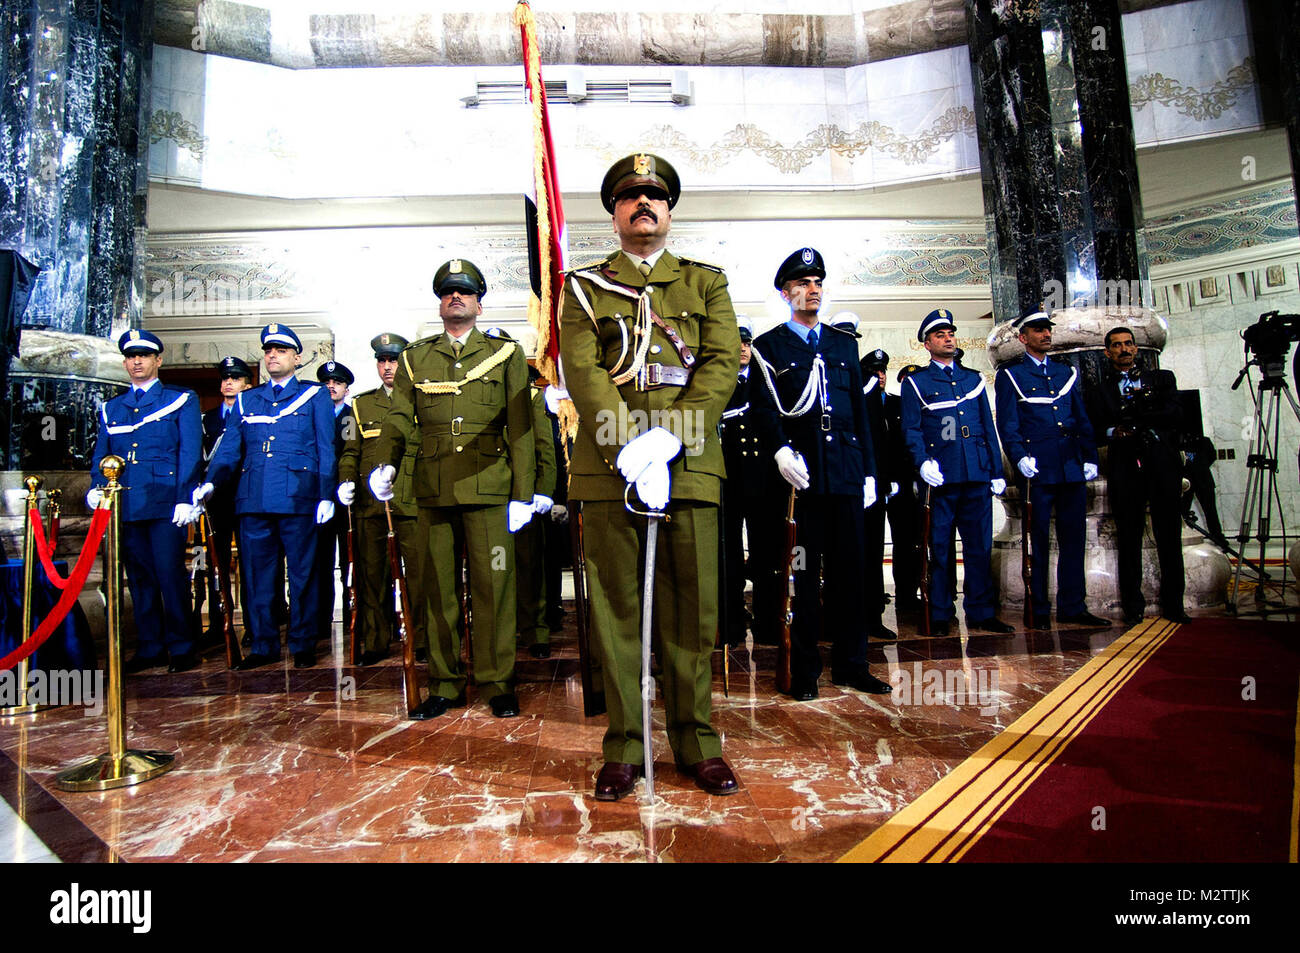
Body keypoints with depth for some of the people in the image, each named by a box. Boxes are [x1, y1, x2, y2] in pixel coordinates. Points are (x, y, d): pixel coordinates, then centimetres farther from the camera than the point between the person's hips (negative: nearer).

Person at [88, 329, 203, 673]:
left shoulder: (182, 401, 6)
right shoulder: (110, 408, 19)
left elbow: (190, 453, -2)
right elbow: (100, 454, 18)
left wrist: (185, 499, -11)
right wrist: (96, 488, -2)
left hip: (165, 503, -4)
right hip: (126, 506, 5)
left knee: (171, 574, -6)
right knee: (139, 578, 8)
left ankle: (181, 648, 4)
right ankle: (149, 648, 17)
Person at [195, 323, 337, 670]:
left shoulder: (315, 396, 9)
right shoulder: (245, 401, 18)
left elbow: (326, 450, 3)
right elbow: (228, 450, 14)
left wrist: (326, 495, -5)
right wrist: (211, 482, -4)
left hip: (298, 498, -3)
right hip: (253, 500, 4)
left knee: (303, 575, 1)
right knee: (258, 575, 7)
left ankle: (303, 645, 12)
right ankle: (264, 646, 18)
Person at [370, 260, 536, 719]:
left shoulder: (506, 354, 10)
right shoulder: (415, 358, 16)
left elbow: (520, 428, 5)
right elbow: (399, 418, 9)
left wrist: (523, 493, -1)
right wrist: (385, 463, -12)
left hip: (489, 491, -2)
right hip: (432, 491, 2)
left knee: (494, 587, -1)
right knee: (437, 589, 7)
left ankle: (498, 684, 12)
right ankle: (445, 685, 18)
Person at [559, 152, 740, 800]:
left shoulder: (706, 281, 17)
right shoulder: (585, 286, 15)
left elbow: (723, 364, 2)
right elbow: (582, 371, 0)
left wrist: (667, 439, -14)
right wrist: (632, 447, -16)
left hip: (690, 462, 1)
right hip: (609, 467, 0)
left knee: (692, 610, 4)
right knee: (616, 609, 3)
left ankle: (697, 743, 18)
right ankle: (623, 748, 15)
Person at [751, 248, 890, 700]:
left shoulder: (844, 344, 18)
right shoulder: (769, 347, 6)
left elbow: (860, 411, 16)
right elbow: (765, 409, -4)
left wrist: (869, 471, 11)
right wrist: (780, 450, -22)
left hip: (846, 473, 4)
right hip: (800, 473, -4)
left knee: (849, 568, 8)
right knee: (803, 573, 2)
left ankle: (850, 663, 20)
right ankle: (805, 669, 12)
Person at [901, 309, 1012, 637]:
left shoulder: (974, 379, 18)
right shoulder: (915, 382, 7)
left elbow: (988, 428, 17)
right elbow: (911, 429, -1)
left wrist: (996, 472, 11)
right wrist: (923, 462, -18)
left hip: (977, 476, 4)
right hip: (940, 476, -3)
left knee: (980, 545, 6)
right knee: (939, 548, 1)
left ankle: (981, 612, 16)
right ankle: (939, 616, 10)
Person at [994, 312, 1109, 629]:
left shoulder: (1067, 373, 18)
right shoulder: (1009, 376, 4)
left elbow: (1082, 420, 17)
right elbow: (1007, 425, -4)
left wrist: (1090, 458, 7)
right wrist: (1020, 457, -17)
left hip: (1072, 469, 5)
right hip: (1038, 471, -5)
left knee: (1073, 539, 7)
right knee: (1038, 540, 0)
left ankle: (1072, 608, 16)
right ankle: (1038, 610, 9)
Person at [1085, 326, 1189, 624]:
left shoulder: (1162, 379, 16)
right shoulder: (1099, 392, 15)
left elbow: (1176, 414, 1)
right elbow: (1095, 432, 7)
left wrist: (1136, 418, -11)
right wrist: (1114, 432, -12)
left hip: (1163, 467, 0)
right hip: (1124, 471, 0)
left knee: (1169, 537, 1)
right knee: (1128, 539, 1)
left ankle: (1172, 604, 11)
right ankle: (1133, 605, 8)